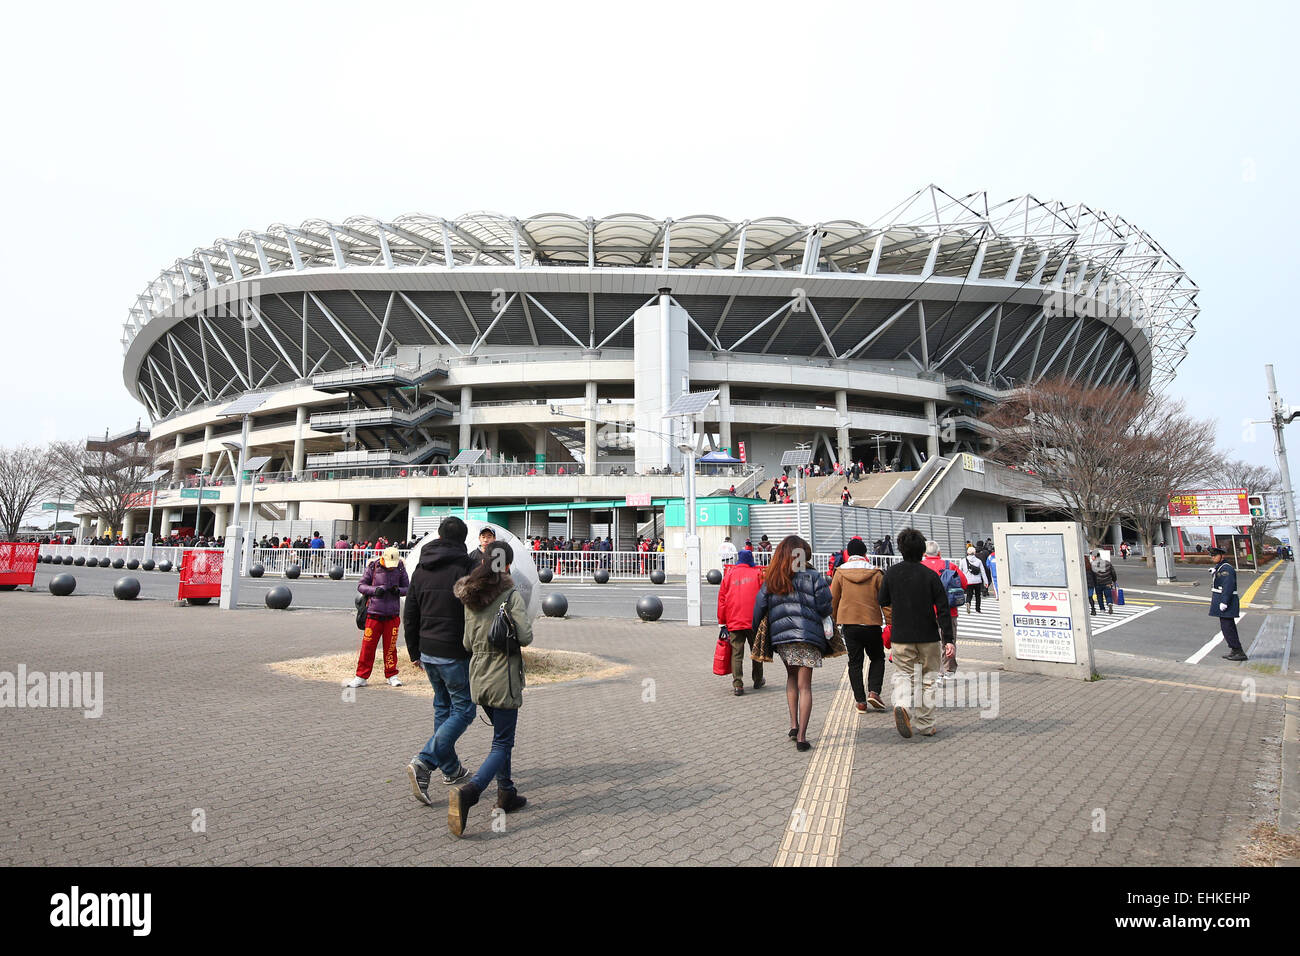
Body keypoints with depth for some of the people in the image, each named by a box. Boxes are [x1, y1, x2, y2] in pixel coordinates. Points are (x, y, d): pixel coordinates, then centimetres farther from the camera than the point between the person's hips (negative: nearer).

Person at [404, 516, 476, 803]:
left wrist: (415, 652, 21)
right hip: (455, 654, -7)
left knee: (443, 707, 19)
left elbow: (410, 615, 12)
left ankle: (451, 768, 27)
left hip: (428, 651, 7)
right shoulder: (464, 568, -14)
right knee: (463, 709, 3)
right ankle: (424, 762, -11)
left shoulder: (420, 569, 7)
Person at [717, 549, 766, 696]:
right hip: (754, 621, 0)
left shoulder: (729, 575, 4)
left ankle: (737, 685, -6)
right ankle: (757, 680, 29)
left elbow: (722, 599, 4)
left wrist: (722, 621, 10)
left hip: (734, 622, 0)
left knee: (736, 653, 2)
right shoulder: (757, 574, 1)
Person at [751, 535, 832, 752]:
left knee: (792, 676, 24)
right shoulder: (813, 577, -4)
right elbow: (825, 607, -6)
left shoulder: (772, 579, 6)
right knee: (804, 685, 2)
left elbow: (759, 608, 4)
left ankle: (793, 724, 16)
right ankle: (801, 736, 0)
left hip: (781, 636, 3)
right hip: (808, 636, -3)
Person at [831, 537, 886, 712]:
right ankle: (873, 692, -1)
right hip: (872, 623, 0)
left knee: (855, 662, 8)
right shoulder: (875, 573, 0)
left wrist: (833, 621, 15)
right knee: (877, 658, 16)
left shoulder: (840, 572, 0)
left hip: (849, 623, 0)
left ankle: (860, 700, 7)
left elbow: (833, 599, 3)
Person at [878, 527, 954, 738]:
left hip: (901, 637, 0)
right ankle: (925, 725, 16)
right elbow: (943, 610, -9)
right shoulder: (931, 576, -6)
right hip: (928, 637, 0)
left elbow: (883, 603, 6)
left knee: (903, 674, 11)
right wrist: (949, 640, -9)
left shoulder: (892, 573, -2)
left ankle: (901, 705, -18)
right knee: (926, 679, 12)